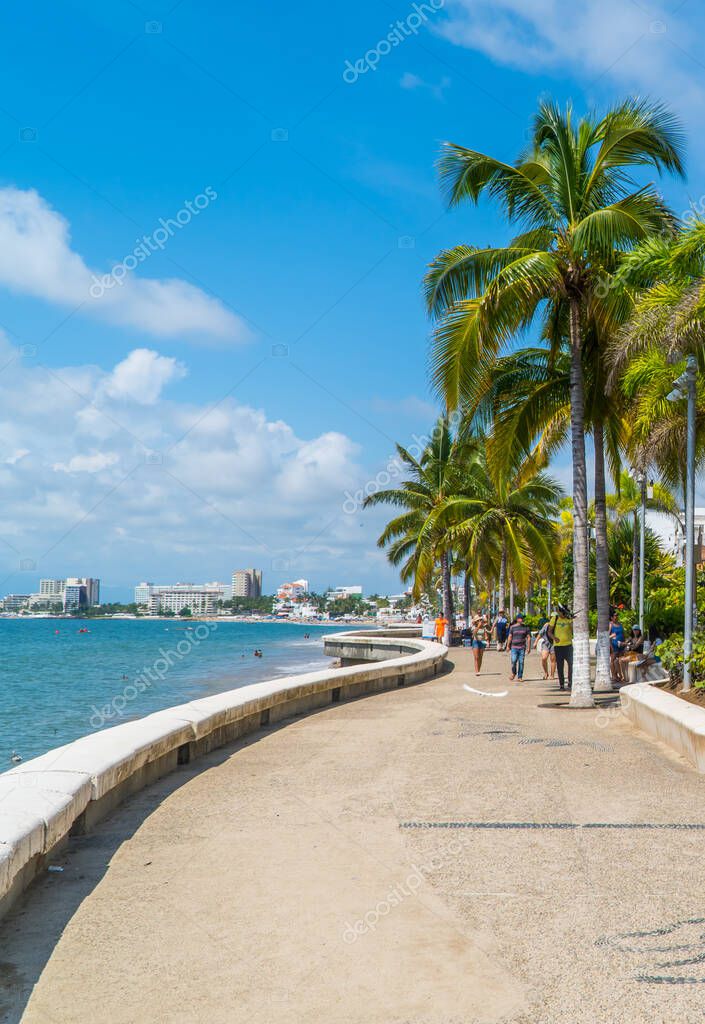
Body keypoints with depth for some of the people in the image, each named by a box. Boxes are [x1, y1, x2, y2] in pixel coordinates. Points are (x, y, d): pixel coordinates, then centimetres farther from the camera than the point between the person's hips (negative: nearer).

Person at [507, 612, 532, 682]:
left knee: (521, 662, -1)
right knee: (513, 661, -11)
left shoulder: (526, 627, 8)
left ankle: (520, 677, 6)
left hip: (522, 647, 1)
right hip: (514, 647, -1)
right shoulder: (512, 627, 6)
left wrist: (529, 647, 0)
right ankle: (513, 673, 14)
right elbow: (510, 637, 8)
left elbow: (528, 637, 7)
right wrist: (508, 646, 4)